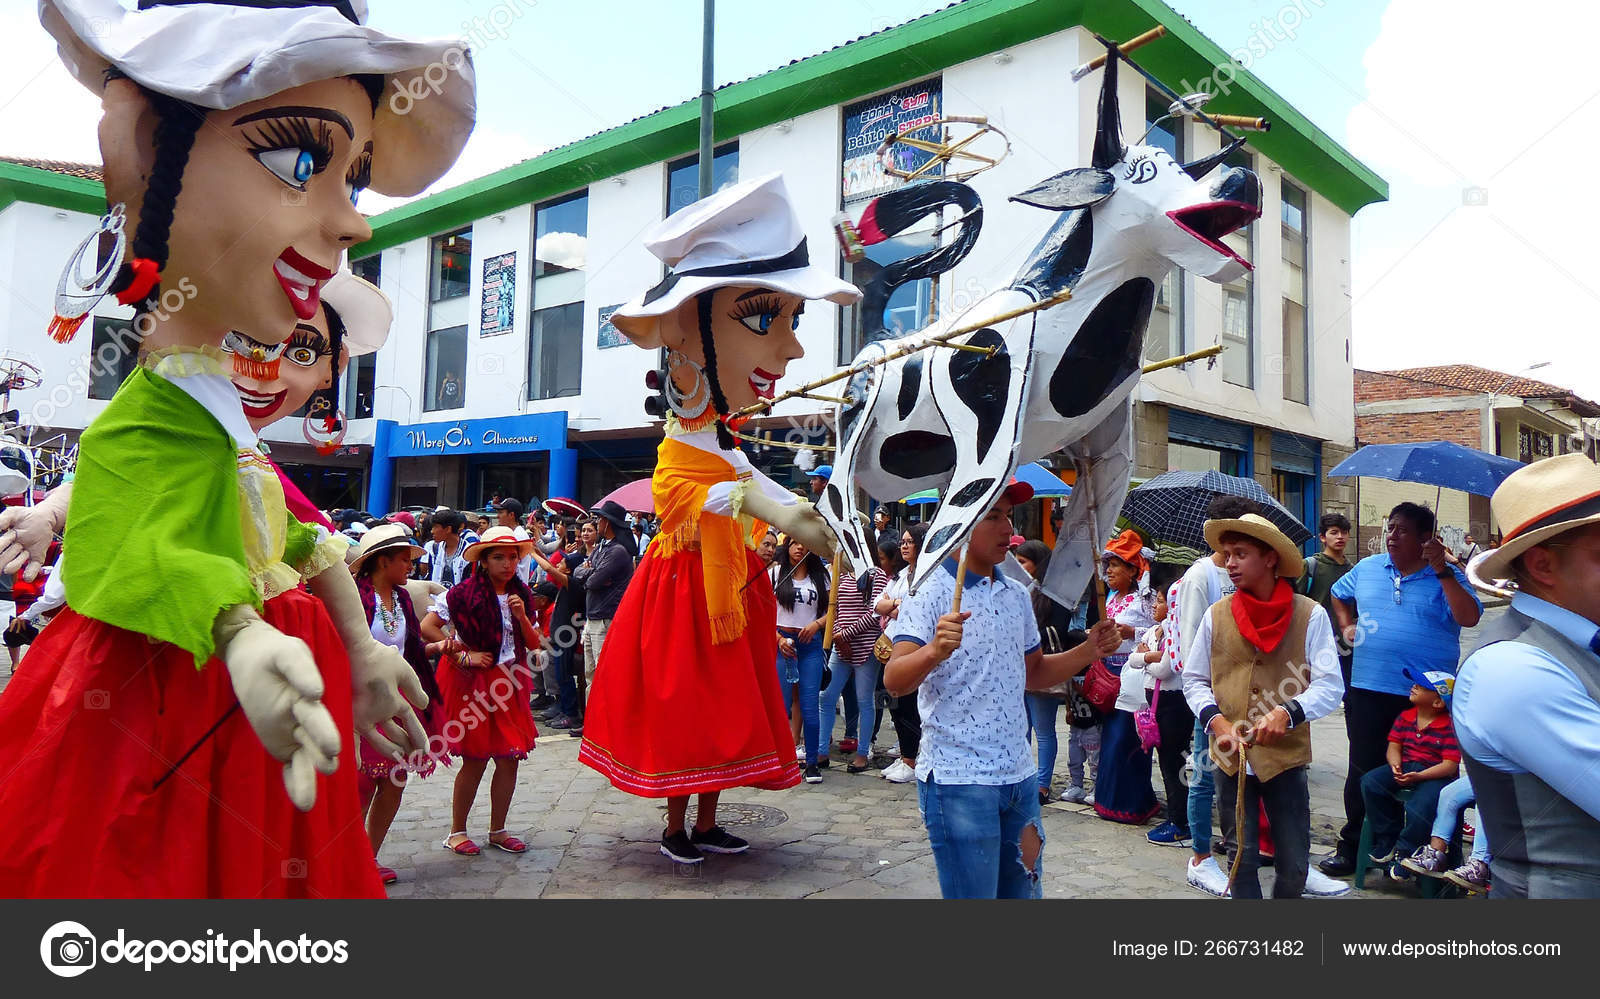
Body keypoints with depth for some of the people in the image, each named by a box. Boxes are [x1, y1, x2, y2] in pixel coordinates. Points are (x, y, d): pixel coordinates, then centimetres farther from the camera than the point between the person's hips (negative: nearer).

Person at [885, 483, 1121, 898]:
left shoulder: (1017, 595, 11)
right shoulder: (932, 592, -11)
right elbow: (894, 681, -22)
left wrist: (1089, 651, 6)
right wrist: (934, 651, -43)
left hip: (1019, 774, 7)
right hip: (958, 780, -7)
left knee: (1023, 891, 16)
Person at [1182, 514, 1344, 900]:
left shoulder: (1309, 615, -6)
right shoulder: (1216, 615, 1)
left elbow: (1329, 685, -7)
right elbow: (1194, 680, 8)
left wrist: (1287, 714, -23)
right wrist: (1217, 721, -9)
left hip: (1286, 756, -1)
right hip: (1231, 758, 2)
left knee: (1294, 866, 8)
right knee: (1242, 860, 12)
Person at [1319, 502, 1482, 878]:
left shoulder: (1446, 576, -1)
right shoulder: (1367, 568, 10)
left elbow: (1469, 617, -17)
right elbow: (1338, 595, 29)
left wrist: (1443, 570, -21)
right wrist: (1346, 626, 13)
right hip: (1368, 692, 3)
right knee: (1364, 771, 9)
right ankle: (1352, 847, 20)